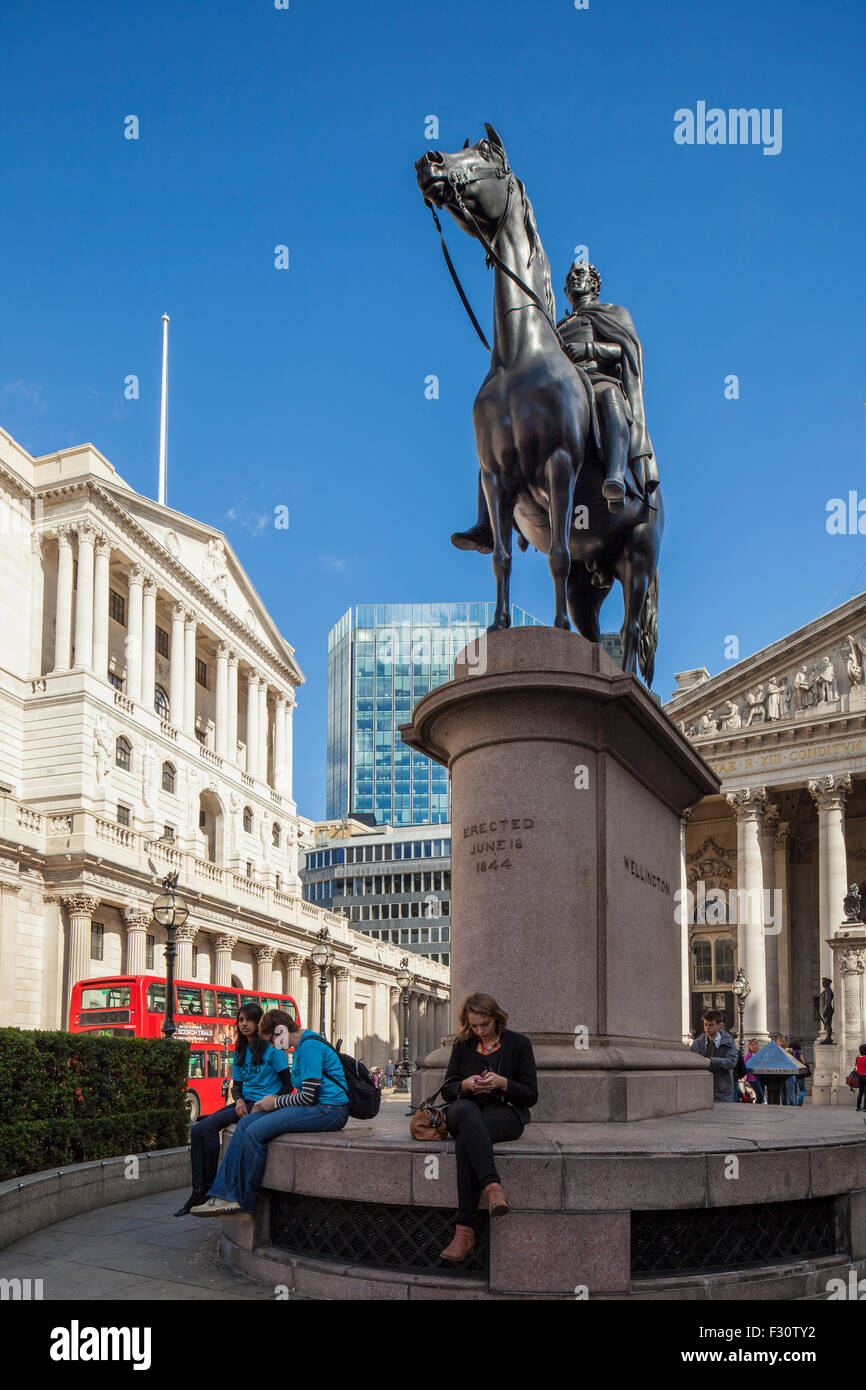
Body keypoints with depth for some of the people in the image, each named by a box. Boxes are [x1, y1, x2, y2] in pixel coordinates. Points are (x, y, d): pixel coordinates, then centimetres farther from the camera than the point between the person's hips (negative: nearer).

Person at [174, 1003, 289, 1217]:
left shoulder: (272, 1049, -5)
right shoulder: (240, 1052, 17)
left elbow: (287, 1084, -5)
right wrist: (239, 1100, -4)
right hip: (245, 1102, 8)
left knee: (209, 1126, -24)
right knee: (197, 1131, -14)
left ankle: (210, 1189, -16)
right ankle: (198, 1191, -17)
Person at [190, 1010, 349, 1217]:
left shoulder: (310, 1046, -15)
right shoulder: (301, 1046, 18)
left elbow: (308, 1096, -18)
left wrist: (276, 1103, -4)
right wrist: (274, 1098, 9)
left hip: (328, 1111, -10)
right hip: (314, 1106, 10)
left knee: (255, 1132, -20)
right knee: (246, 1124, -3)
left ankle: (245, 1202, -6)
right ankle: (226, 1196, -10)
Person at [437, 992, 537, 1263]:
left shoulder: (518, 1044, 8)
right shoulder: (463, 1045, 18)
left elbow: (531, 1096, 5)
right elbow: (447, 1090, 16)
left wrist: (502, 1083, -13)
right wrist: (466, 1085, -7)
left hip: (505, 1112, -2)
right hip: (467, 1111, 3)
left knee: (466, 1138, -37)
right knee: (465, 1111, -39)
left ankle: (465, 1230, -43)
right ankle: (492, 1186, -53)